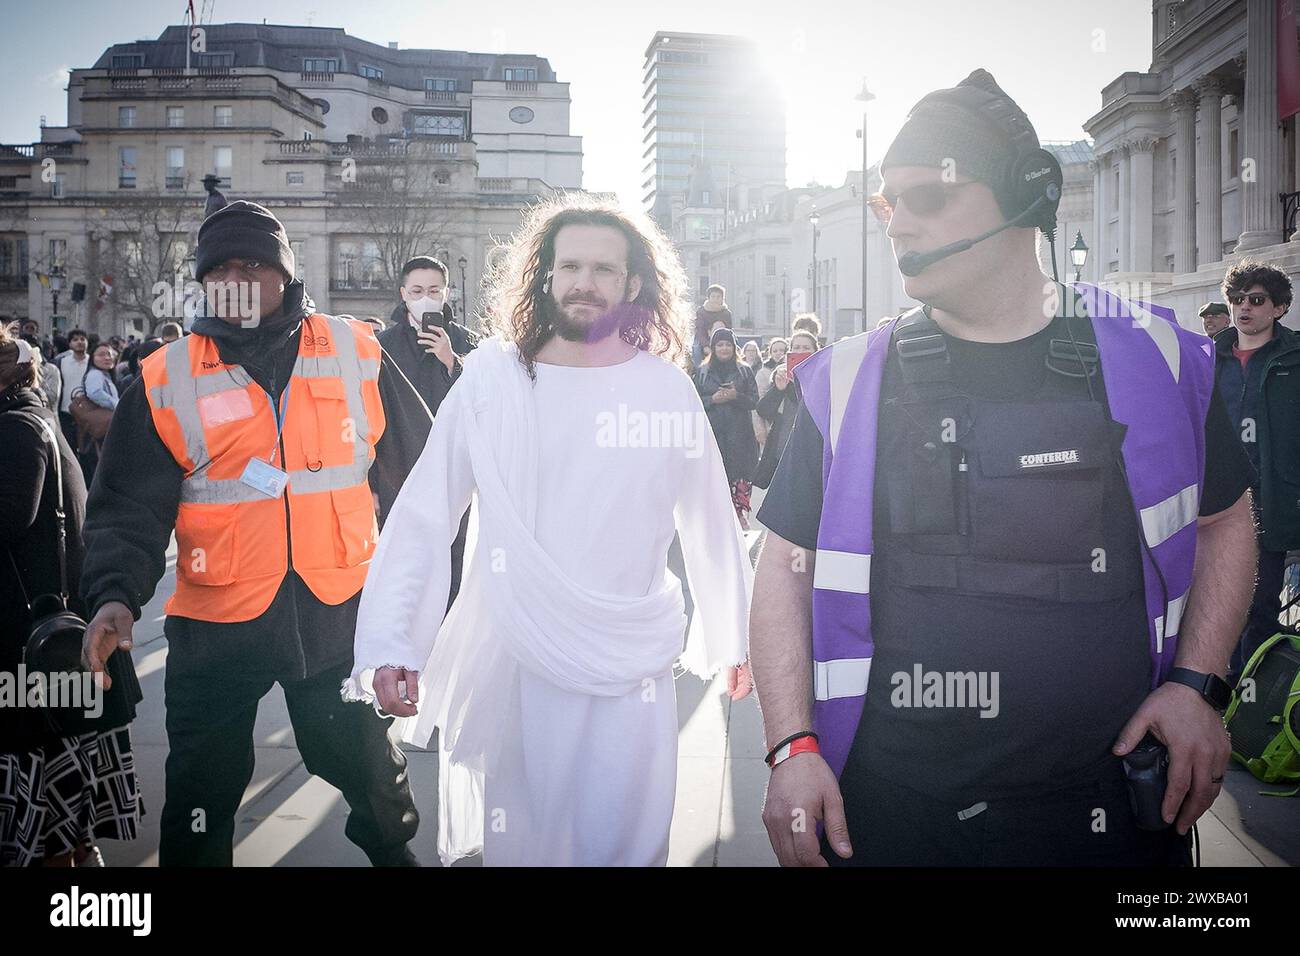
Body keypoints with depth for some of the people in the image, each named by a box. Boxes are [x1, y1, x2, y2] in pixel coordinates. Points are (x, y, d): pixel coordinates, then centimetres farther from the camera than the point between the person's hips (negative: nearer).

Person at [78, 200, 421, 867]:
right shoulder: (165, 379, -3)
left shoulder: (357, 354, -2)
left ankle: (391, 847, 47)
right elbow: (130, 506, -4)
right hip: (215, 620, 0)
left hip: (340, 610, 1)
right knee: (202, 788, 10)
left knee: (365, 762, 19)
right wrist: (116, 594, -20)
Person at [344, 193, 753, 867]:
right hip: (508, 669, 0)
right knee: (518, 845, 15)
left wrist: (733, 638, 15)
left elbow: (710, 526, 7)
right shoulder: (492, 379, -4)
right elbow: (424, 518, -3)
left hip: (630, 675, 0)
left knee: (623, 848, 6)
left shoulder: (666, 390, -2)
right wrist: (391, 642, -11)